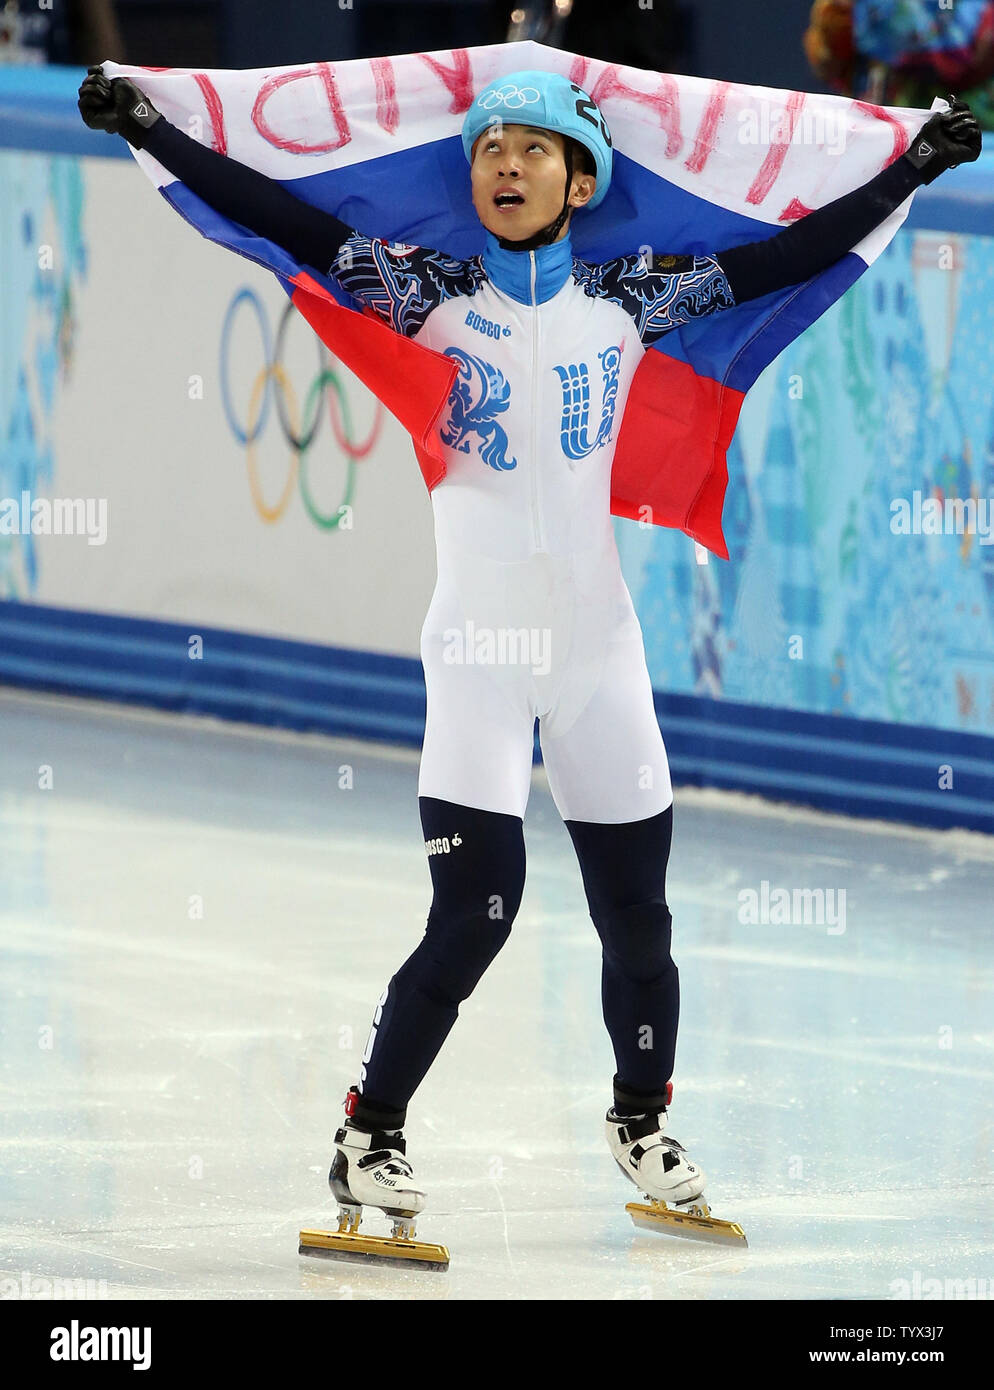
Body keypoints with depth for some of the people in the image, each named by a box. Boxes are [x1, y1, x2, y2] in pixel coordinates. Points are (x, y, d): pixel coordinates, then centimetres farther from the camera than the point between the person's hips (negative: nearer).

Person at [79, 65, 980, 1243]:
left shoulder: (628, 299, 4)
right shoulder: (428, 293, -2)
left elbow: (778, 261, 5)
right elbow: (284, 221, -9)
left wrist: (912, 171, 4)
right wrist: (153, 134, -17)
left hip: (596, 639, 3)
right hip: (477, 639, -3)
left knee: (635, 905, 8)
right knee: (476, 906, -13)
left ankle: (640, 1119, 31)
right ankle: (370, 1134, 2)